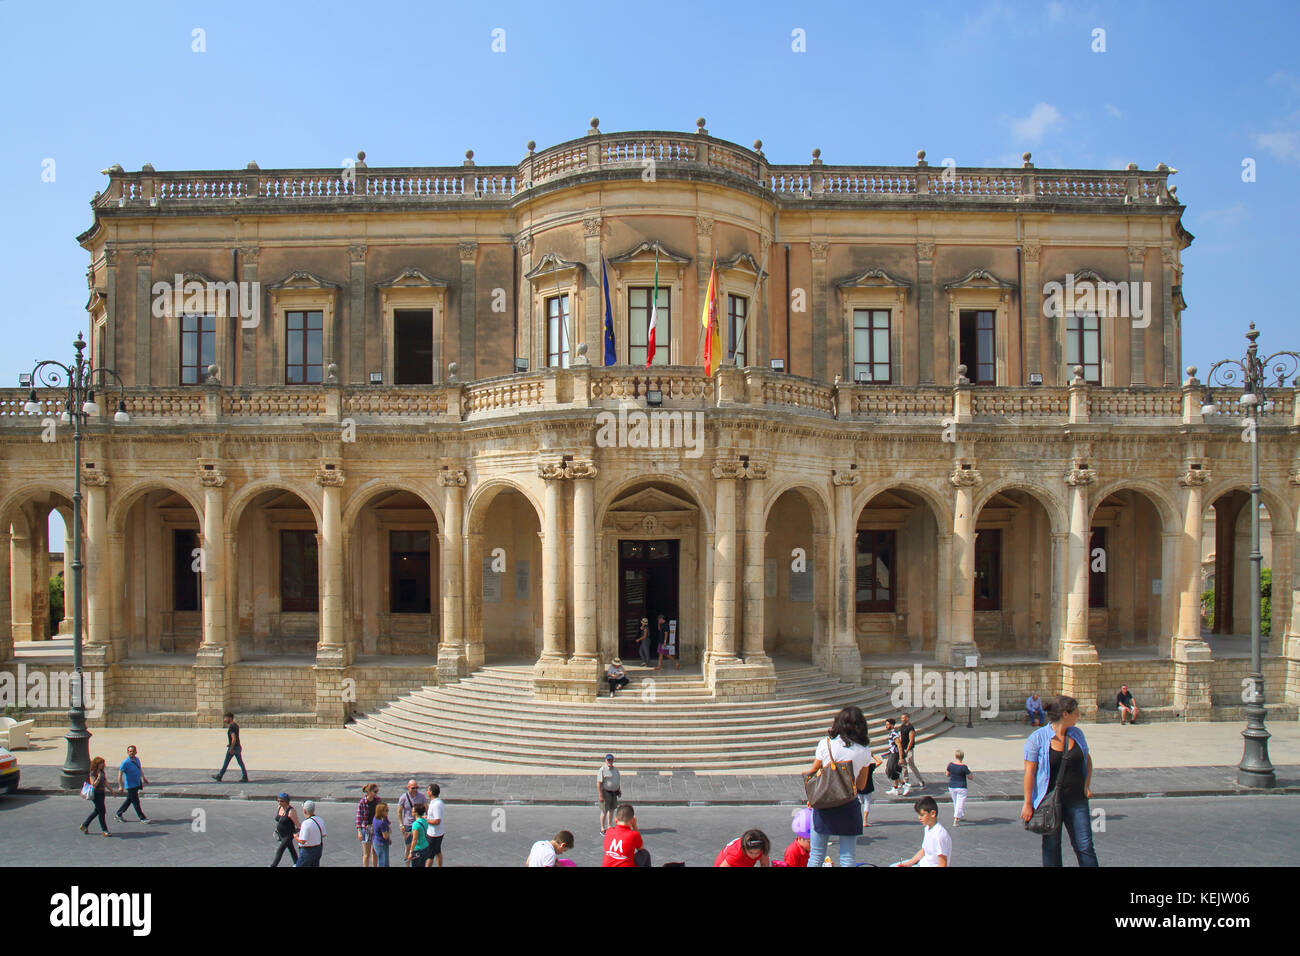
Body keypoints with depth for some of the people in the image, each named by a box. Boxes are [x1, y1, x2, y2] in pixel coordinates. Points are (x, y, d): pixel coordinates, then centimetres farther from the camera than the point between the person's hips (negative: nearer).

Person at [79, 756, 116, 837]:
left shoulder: (102, 772, 10)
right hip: (96, 794, -8)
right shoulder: (93, 773, -12)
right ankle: (104, 830, 2)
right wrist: (99, 777, -25)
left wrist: (112, 790, 12)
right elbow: (94, 785, -20)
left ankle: (84, 825, 31)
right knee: (101, 811, -5)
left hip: (102, 793, 8)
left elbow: (105, 783, 17)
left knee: (97, 811, 16)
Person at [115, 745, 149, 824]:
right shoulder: (125, 763, -18)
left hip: (137, 784, 7)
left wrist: (143, 777, 29)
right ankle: (142, 818, 6)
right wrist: (121, 786, -25)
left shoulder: (137, 759, 4)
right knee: (136, 802, -1)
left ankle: (118, 814, 32)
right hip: (131, 785, -7)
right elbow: (120, 774, -19)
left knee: (129, 800, 17)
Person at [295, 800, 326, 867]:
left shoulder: (306, 823, -24)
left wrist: (296, 837, -4)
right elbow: (323, 835, 12)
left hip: (307, 851, -8)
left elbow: (302, 841, -24)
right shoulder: (320, 820, 1)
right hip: (319, 848, 8)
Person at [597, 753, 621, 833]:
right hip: (605, 792, -7)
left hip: (614, 793, 7)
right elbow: (599, 784, -16)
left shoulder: (615, 769, 11)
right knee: (604, 811, -3)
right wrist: (600, 795, -20)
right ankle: (602, 829, 5)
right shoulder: (602, 770, -12)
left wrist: (619, 790, 16)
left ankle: (609, 826, 28)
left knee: (612, 810, 15)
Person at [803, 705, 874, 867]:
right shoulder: (864, 750, 0)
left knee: (816, 856, 9)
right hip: (849, 805, 1)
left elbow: (813, 772, 6)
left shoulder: (826, 743, -3)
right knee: (848, 857, 8)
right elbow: (861, 785, 8)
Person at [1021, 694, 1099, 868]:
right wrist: (1028, 803, -11)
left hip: (1076, 800, 3)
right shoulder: (1038, 738, -10)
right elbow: (1029, 771, -9)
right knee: (1051, 847, 6)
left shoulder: (1077, 734, 5)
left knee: (1085, 846, 0)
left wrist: (1087, 785, 7)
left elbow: (1087, 759, 21)